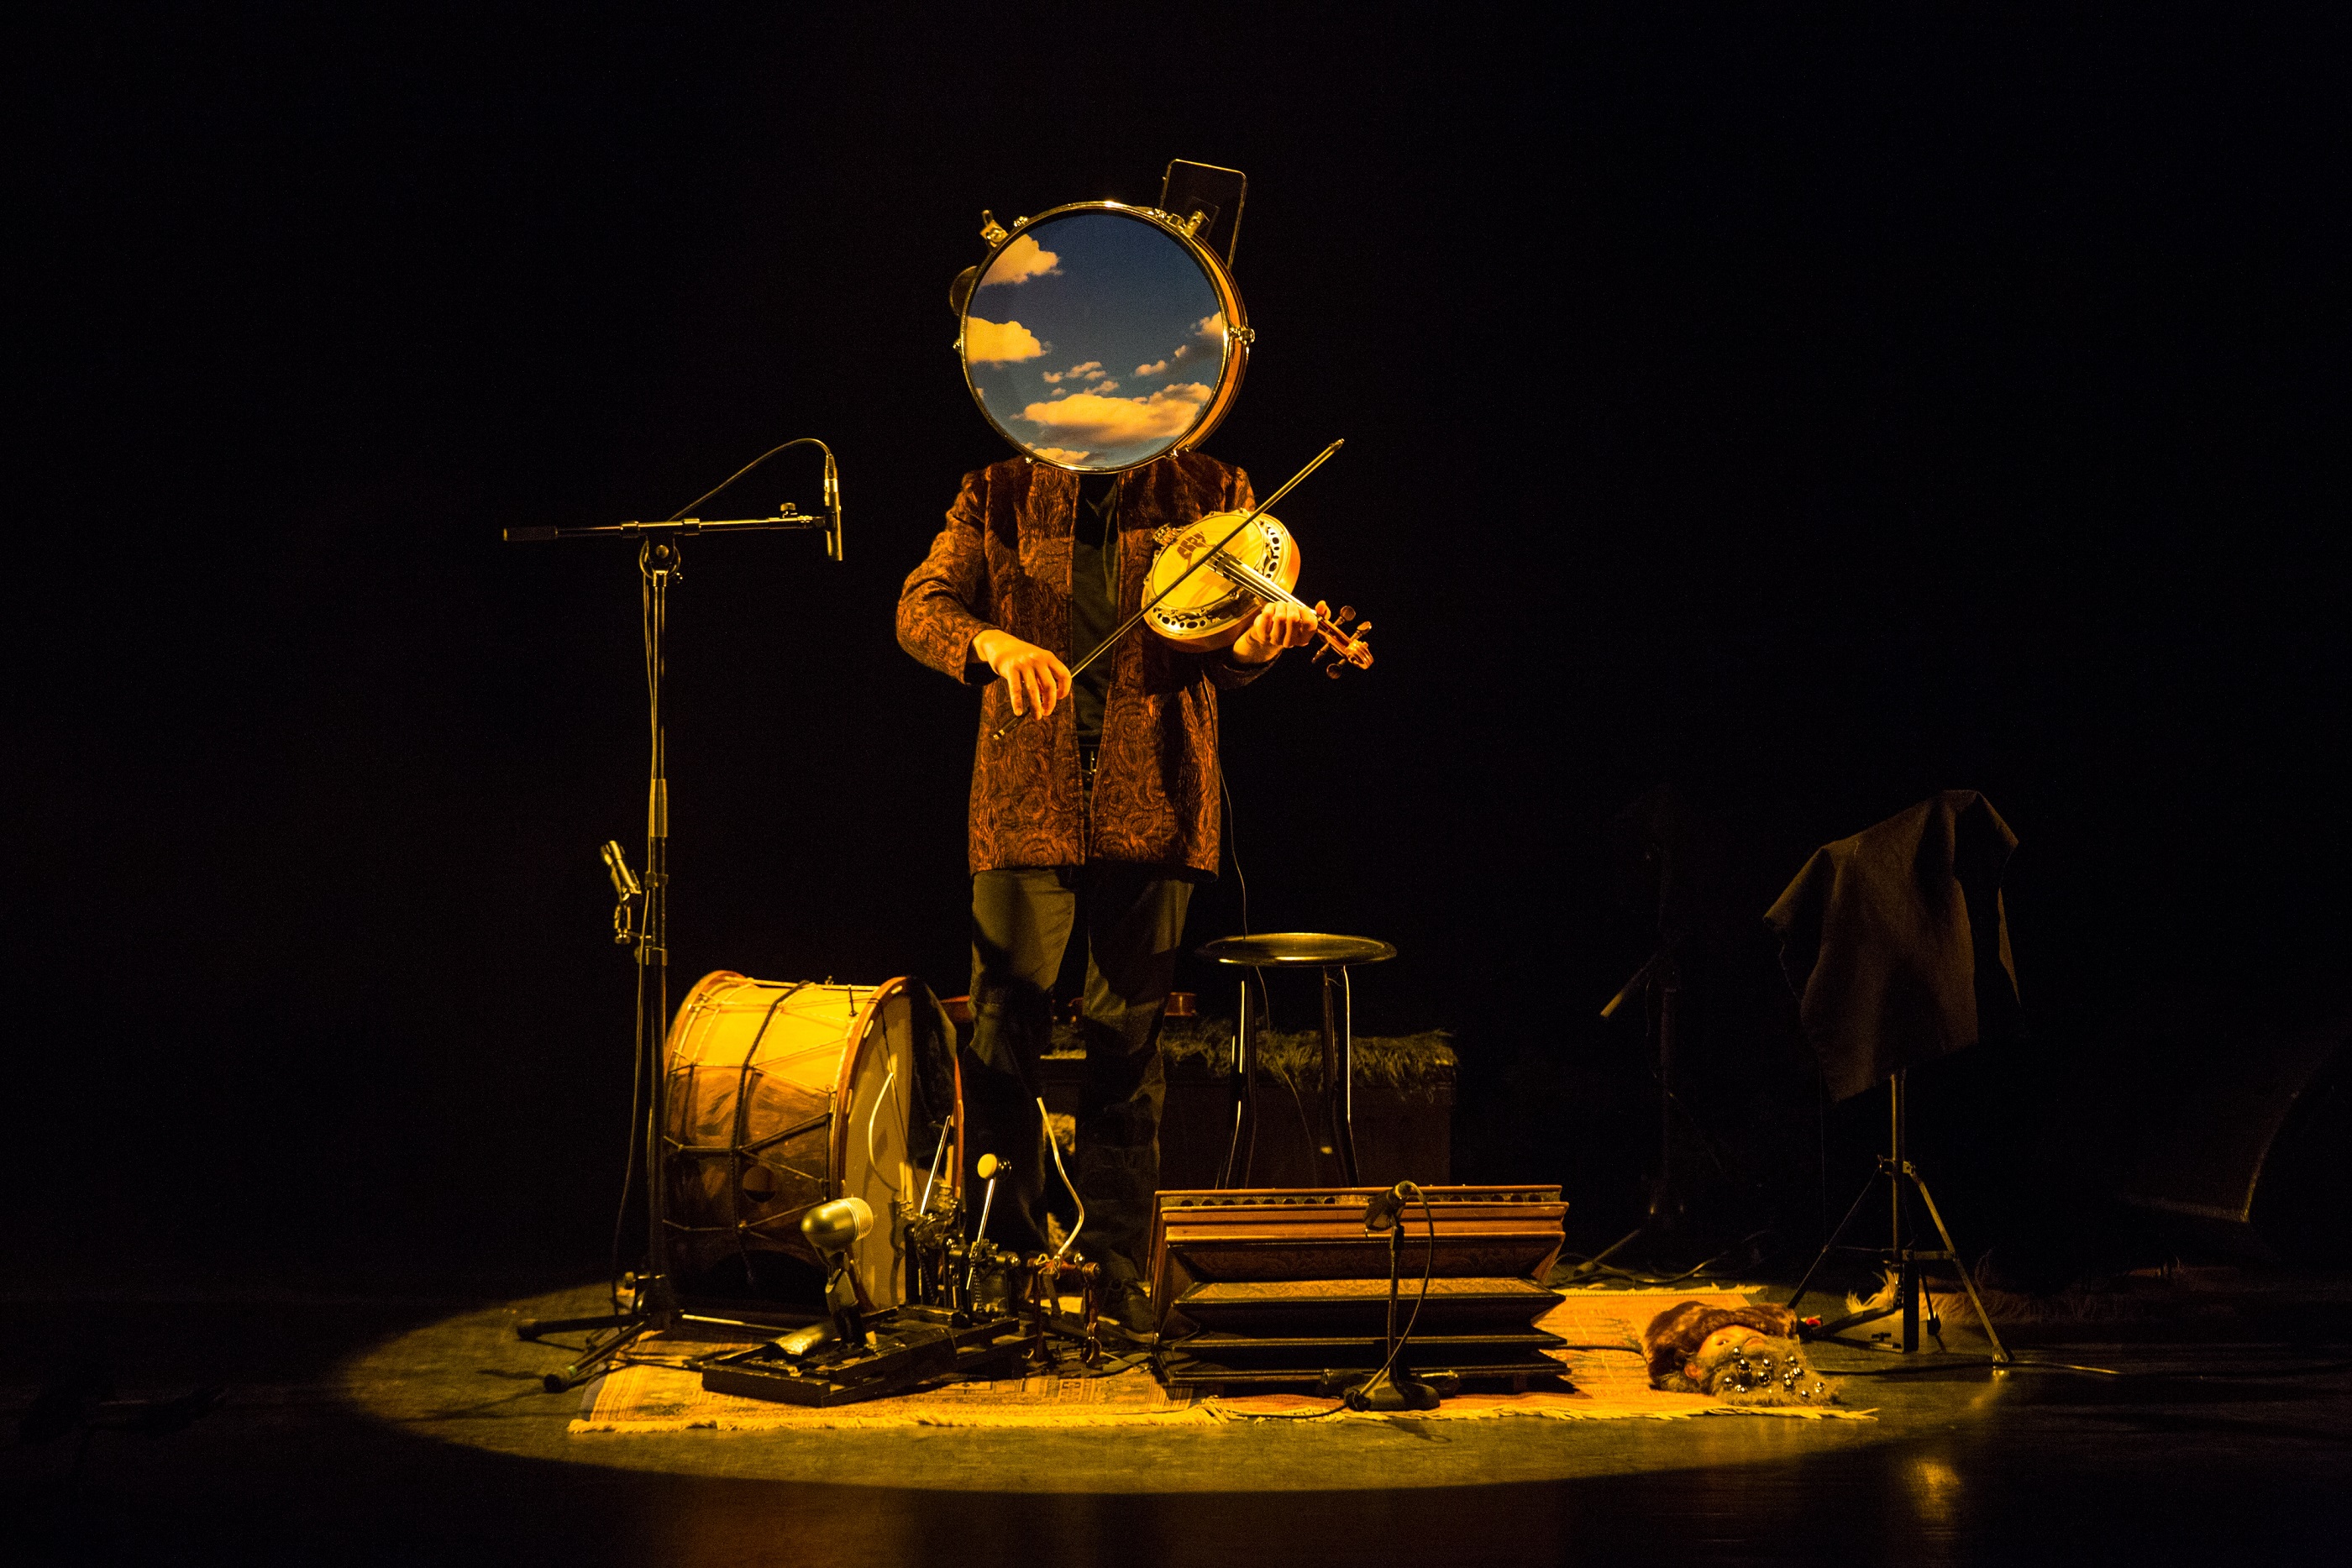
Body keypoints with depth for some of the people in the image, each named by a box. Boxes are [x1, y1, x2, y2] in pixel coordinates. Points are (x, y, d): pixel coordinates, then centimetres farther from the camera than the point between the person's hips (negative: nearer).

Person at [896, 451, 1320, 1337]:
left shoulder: (1207, 495, 8)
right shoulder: (1000, 497, 9)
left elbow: (1216, 655, -2)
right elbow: (920, 606, -2)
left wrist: (1253, 643, -26)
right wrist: (994, 643, -23)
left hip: (1152, 806, 0)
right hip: (1027, 801, 0)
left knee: (1128, 1039, 5)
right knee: (1005, 1029, -1)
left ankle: (1116, 1270, 15)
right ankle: (1005, 1257, 12)